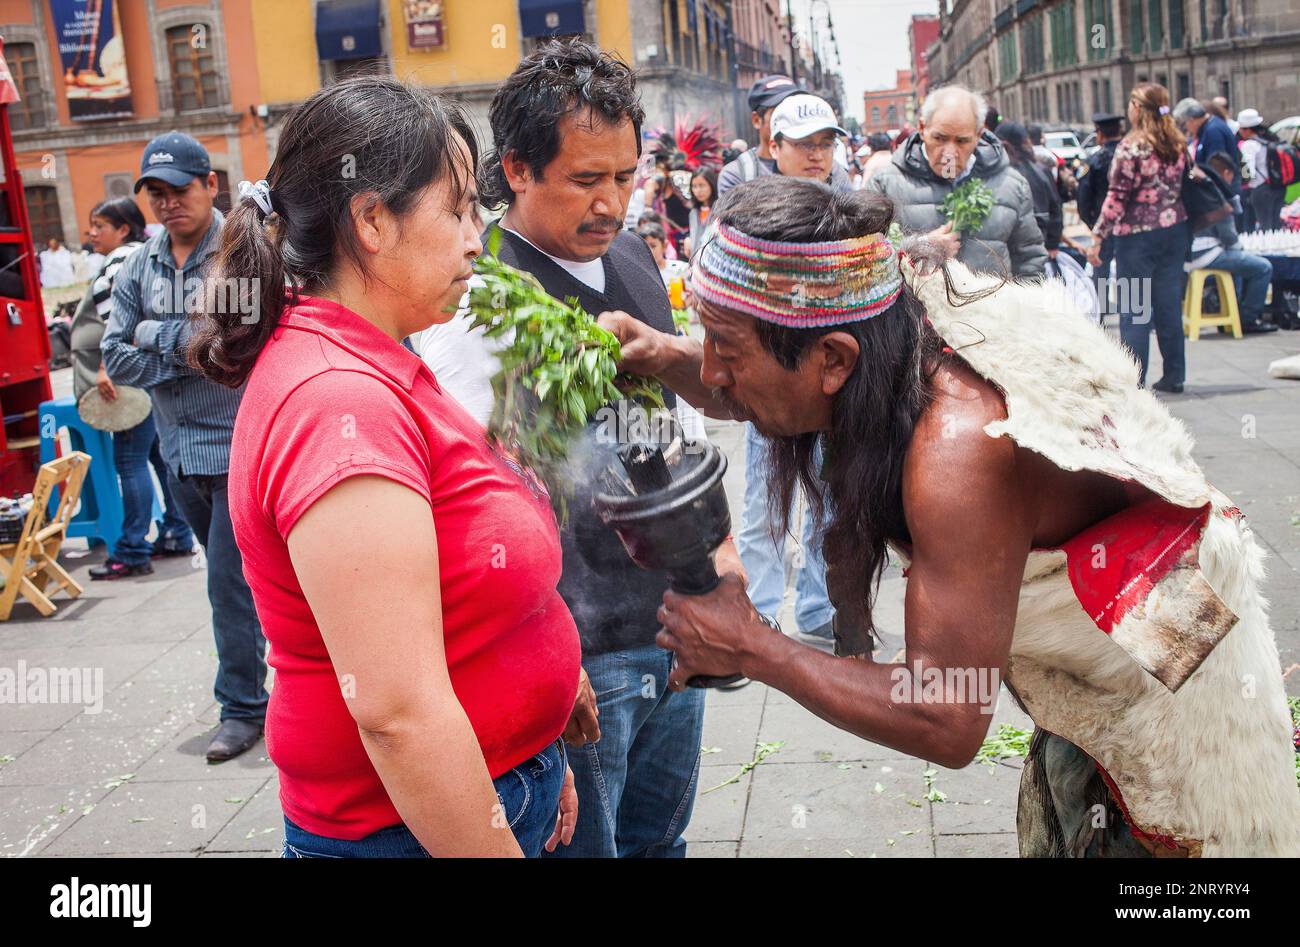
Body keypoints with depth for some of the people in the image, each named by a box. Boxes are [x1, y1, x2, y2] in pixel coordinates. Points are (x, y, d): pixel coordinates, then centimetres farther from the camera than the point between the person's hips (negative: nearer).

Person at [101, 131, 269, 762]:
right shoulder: (139, 268, 7)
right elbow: (115, 358, 2)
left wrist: (156, 334, -12)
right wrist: (190, 351, -12)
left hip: (239, 443, -6)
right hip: (178, 446, 6)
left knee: (230, 581, -4)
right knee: (231, 574, 19)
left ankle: (243, 706, 10)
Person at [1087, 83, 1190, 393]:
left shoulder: (1132, 146, -12)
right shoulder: (1178, 144, 8)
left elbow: (1117, 197, -15)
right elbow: (1184, 186, 13)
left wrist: (1097, 237, -13)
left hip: (1138, 233, -6)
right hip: (1175, 229, 6)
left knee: (1134, 309, -2)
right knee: (1169, 304, 12)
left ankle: (1132, 382, -2)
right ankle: (1174, 376, 18)